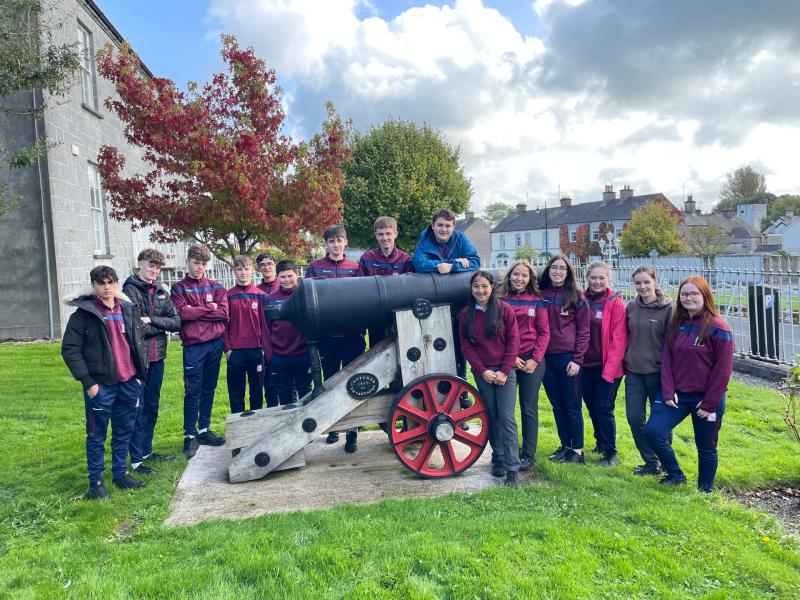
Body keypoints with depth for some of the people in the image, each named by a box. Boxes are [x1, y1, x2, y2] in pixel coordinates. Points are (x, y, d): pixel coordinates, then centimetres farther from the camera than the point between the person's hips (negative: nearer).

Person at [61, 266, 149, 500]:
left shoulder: (129, 310, 9)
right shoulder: (84, 313, -6)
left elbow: (140, 342, 16)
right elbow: (70, 349, -7)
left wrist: (140, 373, 9)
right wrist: (87, 382, -12)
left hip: (129, 383, 5)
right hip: (100, 384, -4)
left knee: (125, 432, 13)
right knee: (96, 436, 6)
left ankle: (121, 473, 27)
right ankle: (95, 481, 18)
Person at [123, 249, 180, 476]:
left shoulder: (162, 292, 10)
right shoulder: (130, 291, -8)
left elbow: (176, 322, 1)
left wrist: (151, 320, -12)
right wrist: (160, 327, -7)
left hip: (157, 357, 6)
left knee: (152, 406, 15)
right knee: (137, 409, -1)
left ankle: (146, 451, 29)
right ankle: (136, 460, 7)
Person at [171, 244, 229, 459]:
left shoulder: (216, 287, 10)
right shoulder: (178, 288, 3)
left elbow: (223, 313, -4)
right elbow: (183, 313, -13)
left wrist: (195, 312, -9)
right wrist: (209, 308, -6)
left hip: (215, 344, 3)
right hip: (193, 346, -3)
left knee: (209, 390, 11)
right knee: (192, 392, 0)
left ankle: (204, 430, 22)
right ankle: (190, 435, 10)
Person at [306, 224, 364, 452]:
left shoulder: (355, 267, 6)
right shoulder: (315, 267, 5)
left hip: (352, 335, -1)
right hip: (327, 336, 1)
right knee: (330, 382, 11)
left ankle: (352, 432, 8)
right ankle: (332, 427, 26)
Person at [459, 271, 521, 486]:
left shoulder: (504, 309, -3)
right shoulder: (466, 314, 3)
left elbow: (513, 341, -4)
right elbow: (466, 346, 2)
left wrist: (504, 371, -10)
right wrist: (482, 371, -7)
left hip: (505, 372, -2)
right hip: (482, 373, 2)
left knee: (506, 418, -6)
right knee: (491, 417, 8)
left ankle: (512, 470, -3)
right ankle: (498, 458, 24)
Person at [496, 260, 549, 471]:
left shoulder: (536, 301, 4)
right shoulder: (500, 300, 2)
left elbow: (544, 332, 3)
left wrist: (535, 359, -6)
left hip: (532, 360, 0)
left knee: (529, 408, 4)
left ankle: (528, 455, 13)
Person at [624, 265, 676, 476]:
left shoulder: (668, 308, -10)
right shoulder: (631, 307, 5)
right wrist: (626, 361, 9)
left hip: (657, 372, -4)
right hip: (634, 372, 5)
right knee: (634, 418, 4)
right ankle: (651, 462, 20)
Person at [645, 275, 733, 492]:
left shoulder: (718, 328, -10)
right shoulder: (676, 324, 5)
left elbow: (723, 369, -11)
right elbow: (667, 360, 4)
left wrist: (709, 403, -11)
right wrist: (668, 392, -7)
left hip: (706, 399, -4)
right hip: (677, 395, 4)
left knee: (706, 449, 9)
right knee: (653, 431, -10)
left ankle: (704, 491, 32)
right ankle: (675, 474, 13)